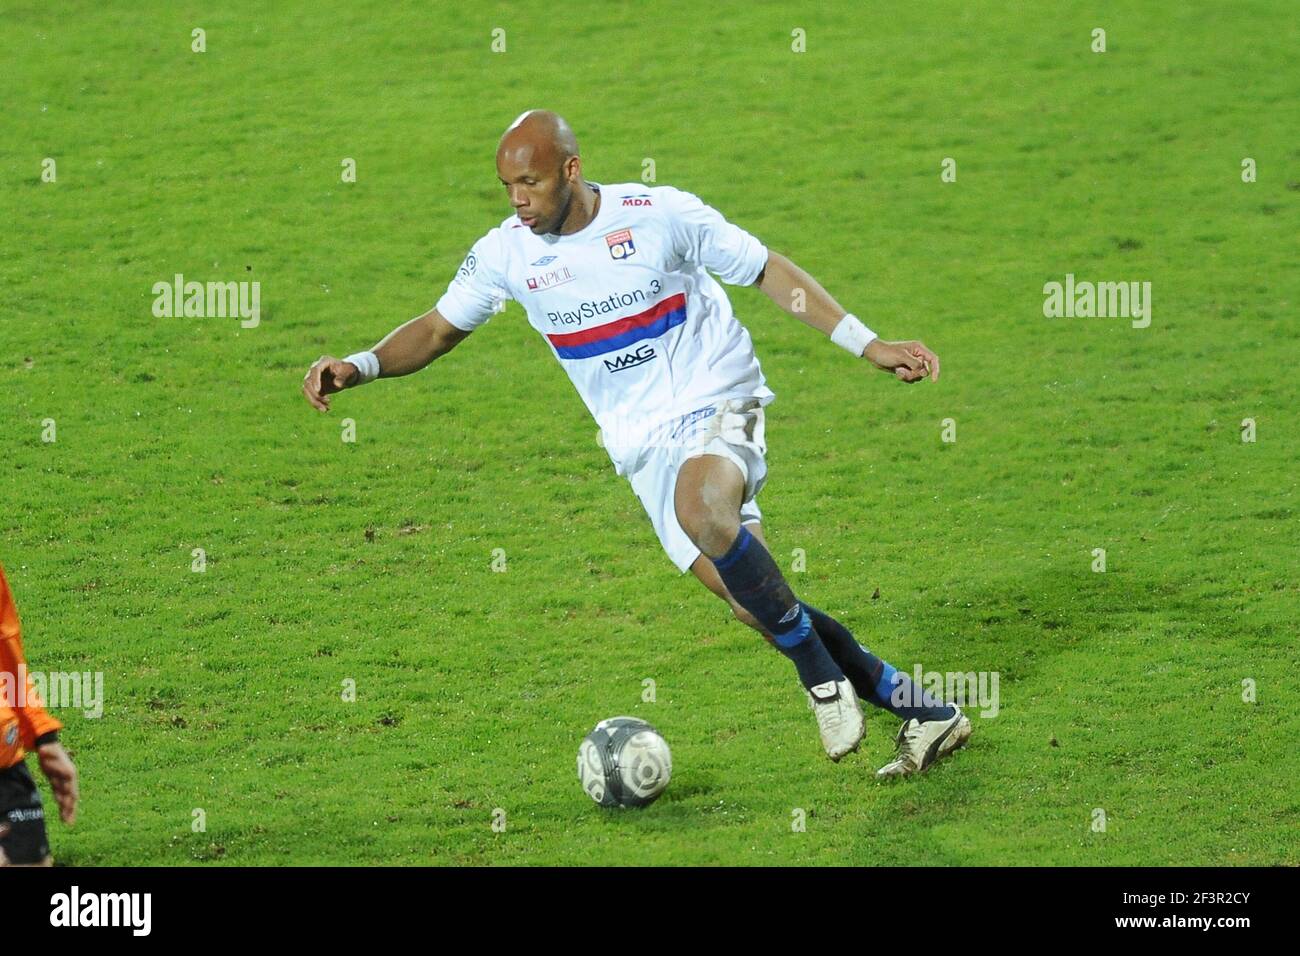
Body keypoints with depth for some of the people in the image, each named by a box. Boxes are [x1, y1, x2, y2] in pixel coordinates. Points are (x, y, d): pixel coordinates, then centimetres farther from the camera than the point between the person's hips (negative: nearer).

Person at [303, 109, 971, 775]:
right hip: (644, 443, 4)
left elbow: (768, 270, -1)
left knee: (701, 507, -37)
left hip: (717, 402, -4)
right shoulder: (504, 254, -1)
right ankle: (923, 712, 3)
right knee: (751, 600, -10)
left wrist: (868, 345, -5)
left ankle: (822, 677, -18)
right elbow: (439, 329, 12)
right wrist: (357, 366, -6)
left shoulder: (660, 213, -10)